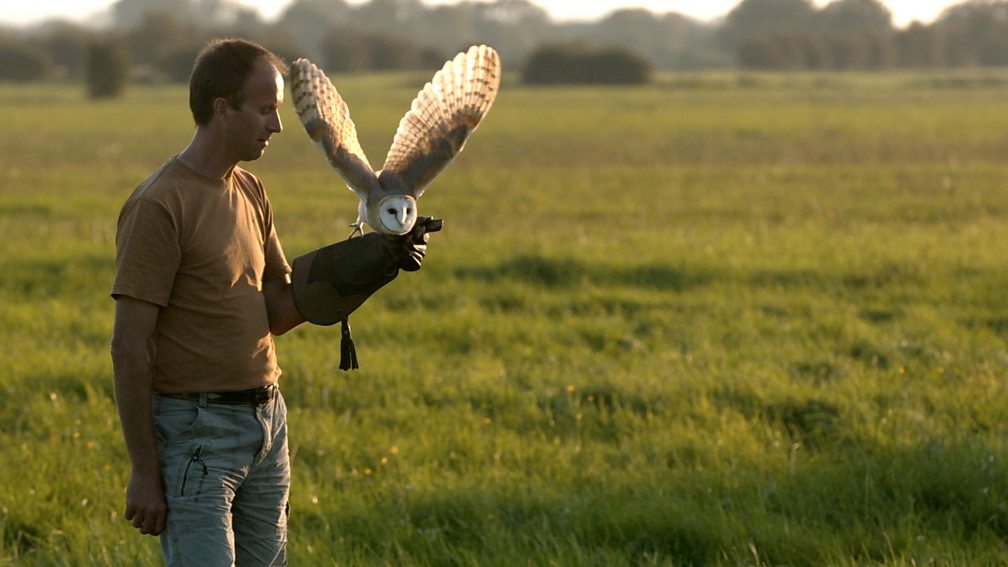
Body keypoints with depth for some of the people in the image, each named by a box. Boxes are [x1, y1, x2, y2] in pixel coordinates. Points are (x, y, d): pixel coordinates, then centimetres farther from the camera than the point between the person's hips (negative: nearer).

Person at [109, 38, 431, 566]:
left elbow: (279, 311, 12)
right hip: (194, 431, -8)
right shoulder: (159, 206, -15)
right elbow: (129, 348, -15)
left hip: (266, 422, 8)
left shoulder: (249, 192, 11)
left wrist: (378, 261, 0)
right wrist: (144, 470, -16)